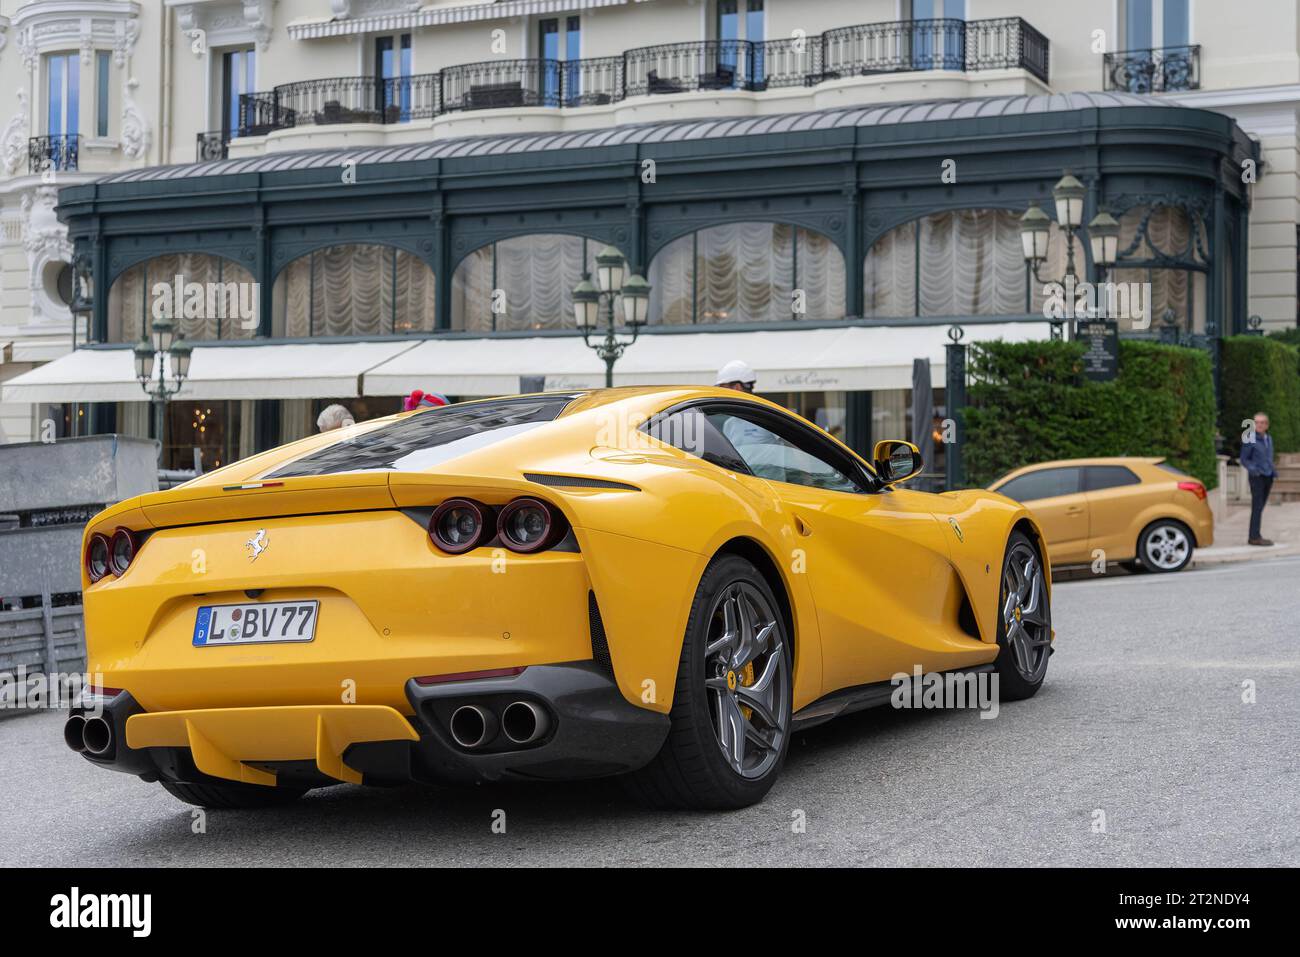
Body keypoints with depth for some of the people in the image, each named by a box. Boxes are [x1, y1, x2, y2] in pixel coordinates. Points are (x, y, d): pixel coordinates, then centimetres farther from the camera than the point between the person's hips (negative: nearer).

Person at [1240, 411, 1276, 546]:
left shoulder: (1269, 438, 11)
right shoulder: (1250, 439, -9)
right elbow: (1244, 459, -5)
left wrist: (1273, 470, 7)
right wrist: (1252, 469, -22)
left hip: (1268, 477, 6)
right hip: (1257, 477, -6)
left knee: (1261, 506, 8)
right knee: (1257, 507, -10)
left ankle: (1255, 535, 13)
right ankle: (1255, 537, -9)